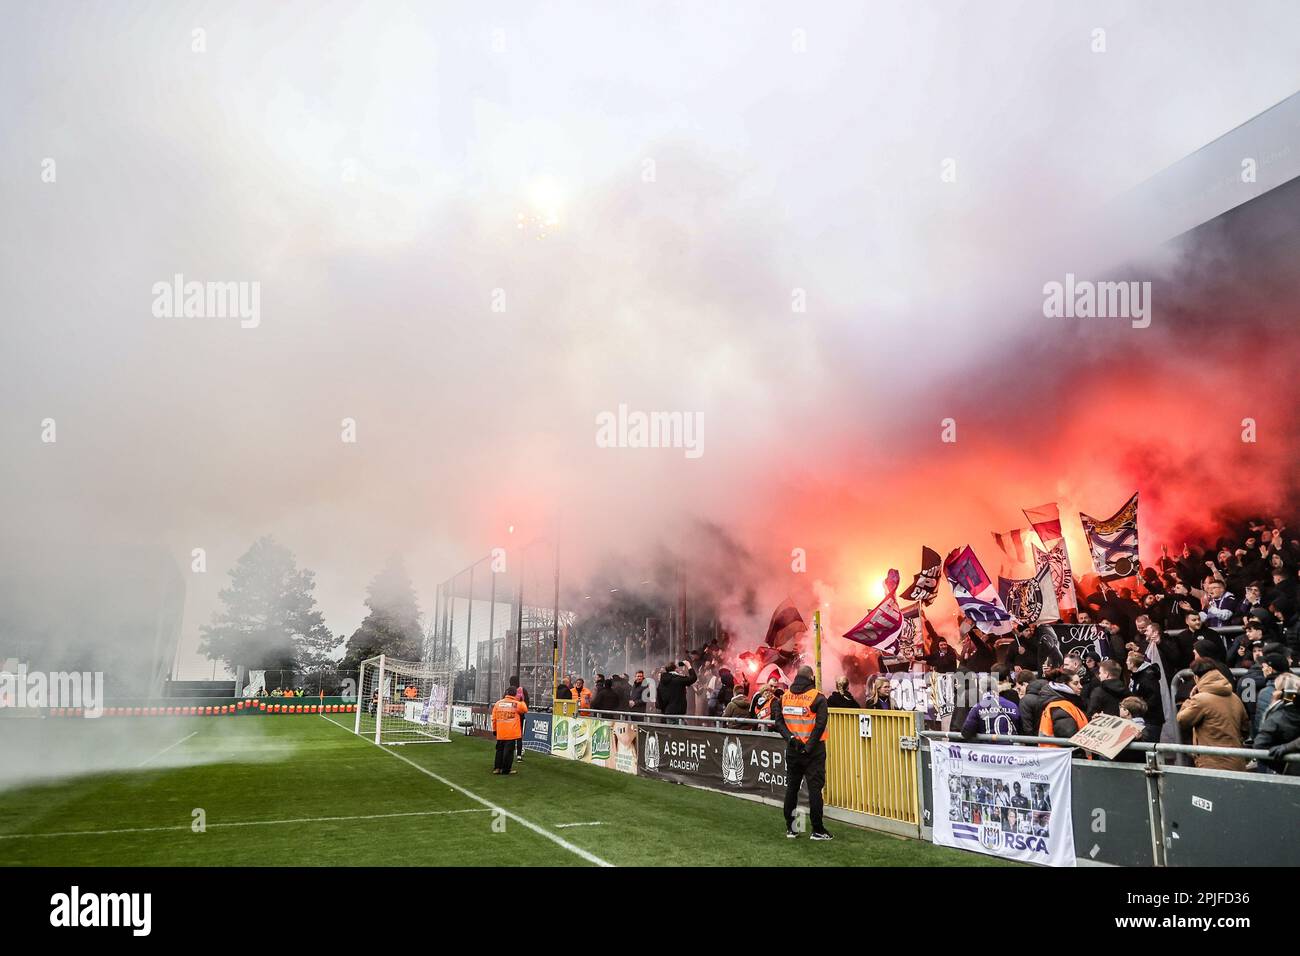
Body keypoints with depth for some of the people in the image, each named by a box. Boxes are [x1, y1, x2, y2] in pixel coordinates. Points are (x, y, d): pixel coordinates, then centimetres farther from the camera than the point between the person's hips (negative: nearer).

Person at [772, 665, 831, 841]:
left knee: (792, 787, 12)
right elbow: (820, 724, -17)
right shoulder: (817, 698, -9)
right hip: (813, 750, -4)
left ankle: (790, 828, 17)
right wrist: (809, 746, -13)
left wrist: (790, 737, -10)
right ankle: (817, 830, 4)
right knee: (814, 788, 1)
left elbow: (779, 721, -2)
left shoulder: (785, 696, 4)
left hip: (793, 749, 4)